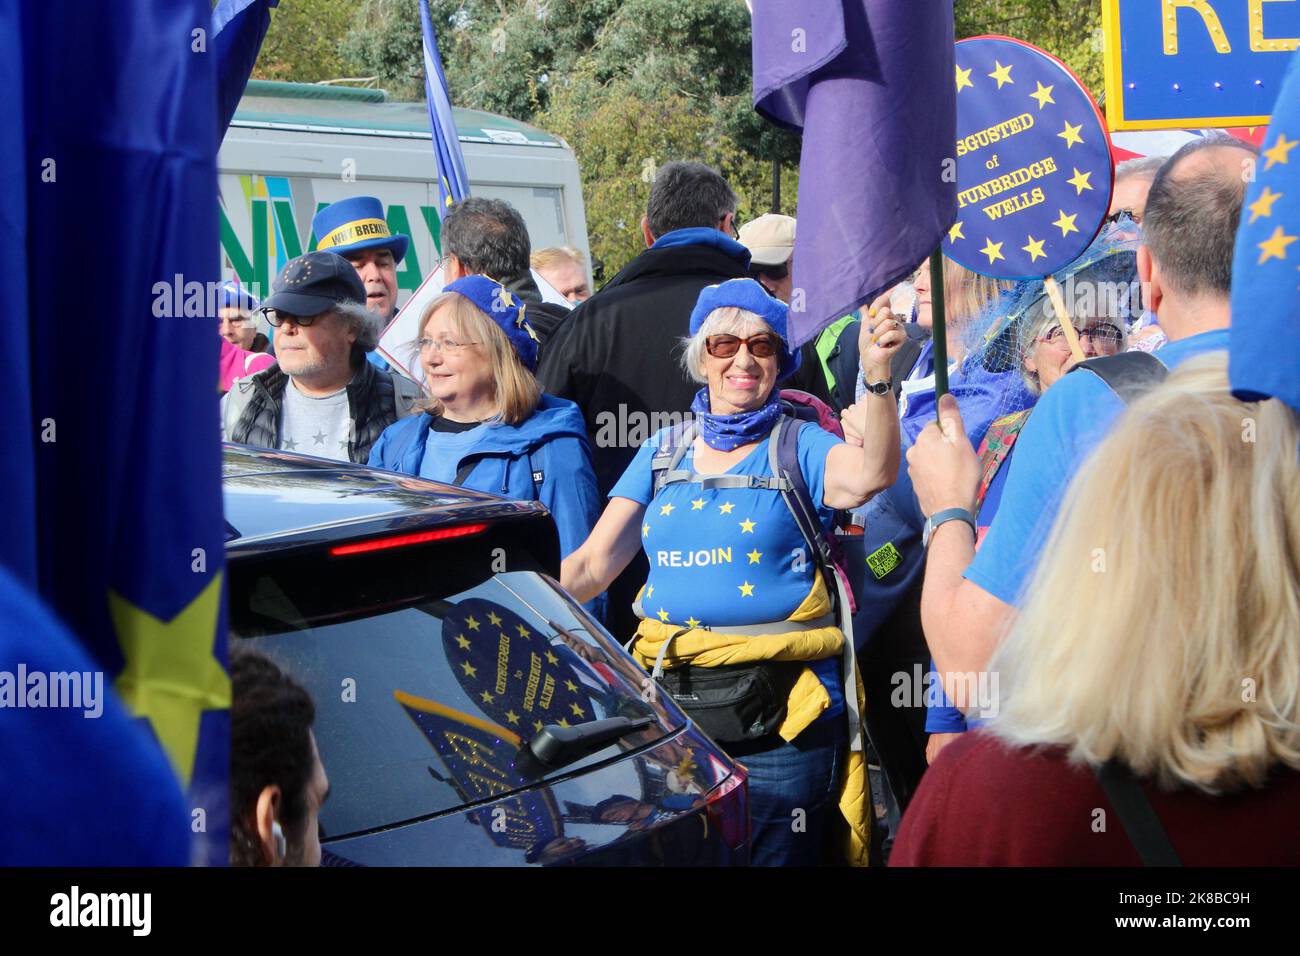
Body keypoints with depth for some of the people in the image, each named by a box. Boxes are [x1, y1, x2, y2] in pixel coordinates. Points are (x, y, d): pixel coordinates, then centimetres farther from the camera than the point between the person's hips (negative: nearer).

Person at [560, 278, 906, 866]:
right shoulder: (665, 451, 11)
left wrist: (877, 377, -41)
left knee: (771, 857, 1)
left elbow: (869, 475, -24)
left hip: (779, 725, -4)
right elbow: (591, 564, 8)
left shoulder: (800, 448, -1)